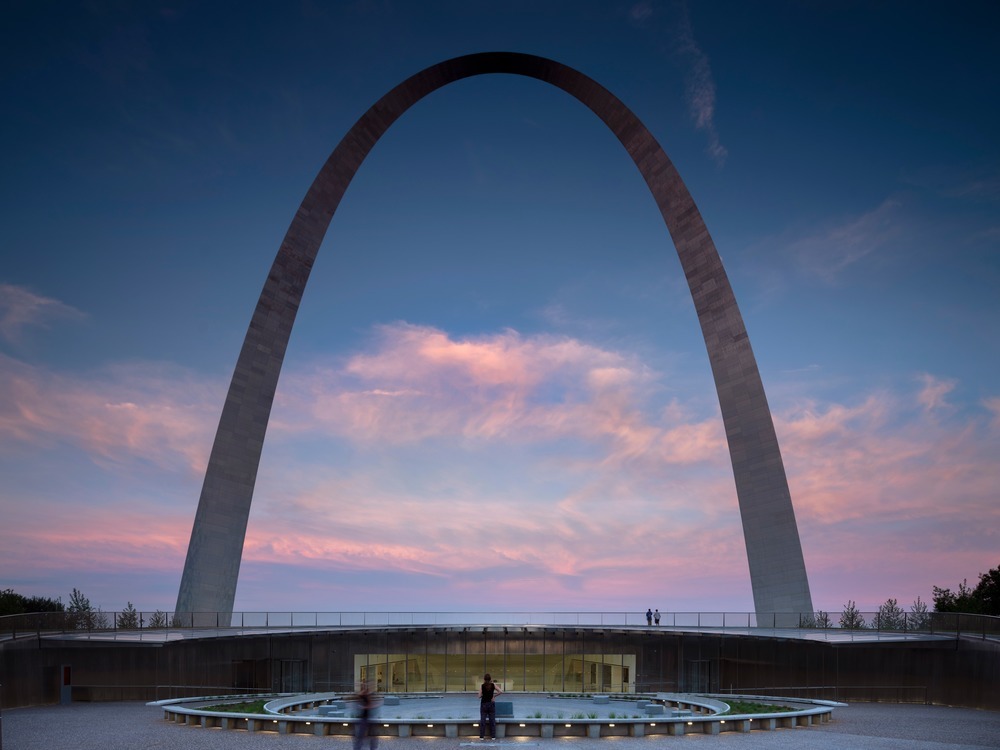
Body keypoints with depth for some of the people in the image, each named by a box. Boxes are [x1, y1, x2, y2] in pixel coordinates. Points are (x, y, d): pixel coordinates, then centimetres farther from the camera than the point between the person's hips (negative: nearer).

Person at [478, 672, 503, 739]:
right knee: (492, 720, 7)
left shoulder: (482, 686, -8)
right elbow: (501, 691, -10)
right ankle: (493, 736, 7)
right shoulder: (493, 685, -4)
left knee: (482, 720, 5)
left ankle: (481, 736, 4)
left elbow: (480, 696, -8)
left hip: (483, 704, -1)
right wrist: (494, 695, 0)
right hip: (491, 704, 1)